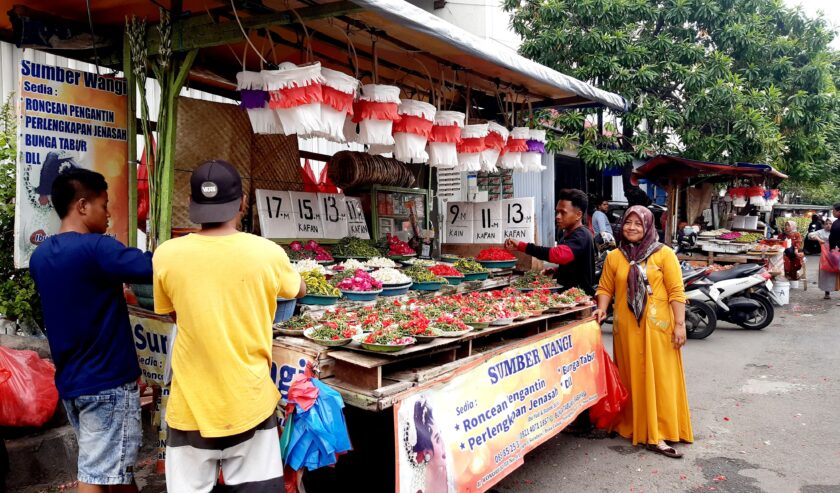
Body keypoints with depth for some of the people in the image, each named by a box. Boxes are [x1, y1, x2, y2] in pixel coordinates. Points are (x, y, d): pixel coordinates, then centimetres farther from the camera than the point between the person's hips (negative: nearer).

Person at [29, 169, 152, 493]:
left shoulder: (40, 255, 7)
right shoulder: (95, 248, -19)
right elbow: (156, 268, -27)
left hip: (69, 381, 8)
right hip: (107, 382, -8)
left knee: (116, 466, 21)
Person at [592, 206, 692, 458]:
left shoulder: (663, 254, -1)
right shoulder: (614, 257, 8)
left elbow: (676, 292, -3)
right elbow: (605, 288, 11)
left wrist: (679, 324, -8)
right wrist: (602, 308, -7)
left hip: (657, 326, -2)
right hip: (626, 327, 2)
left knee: (659, 378, 0)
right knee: (631, 378, 9)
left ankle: (657, 435, 5)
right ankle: (631, 425, 20)